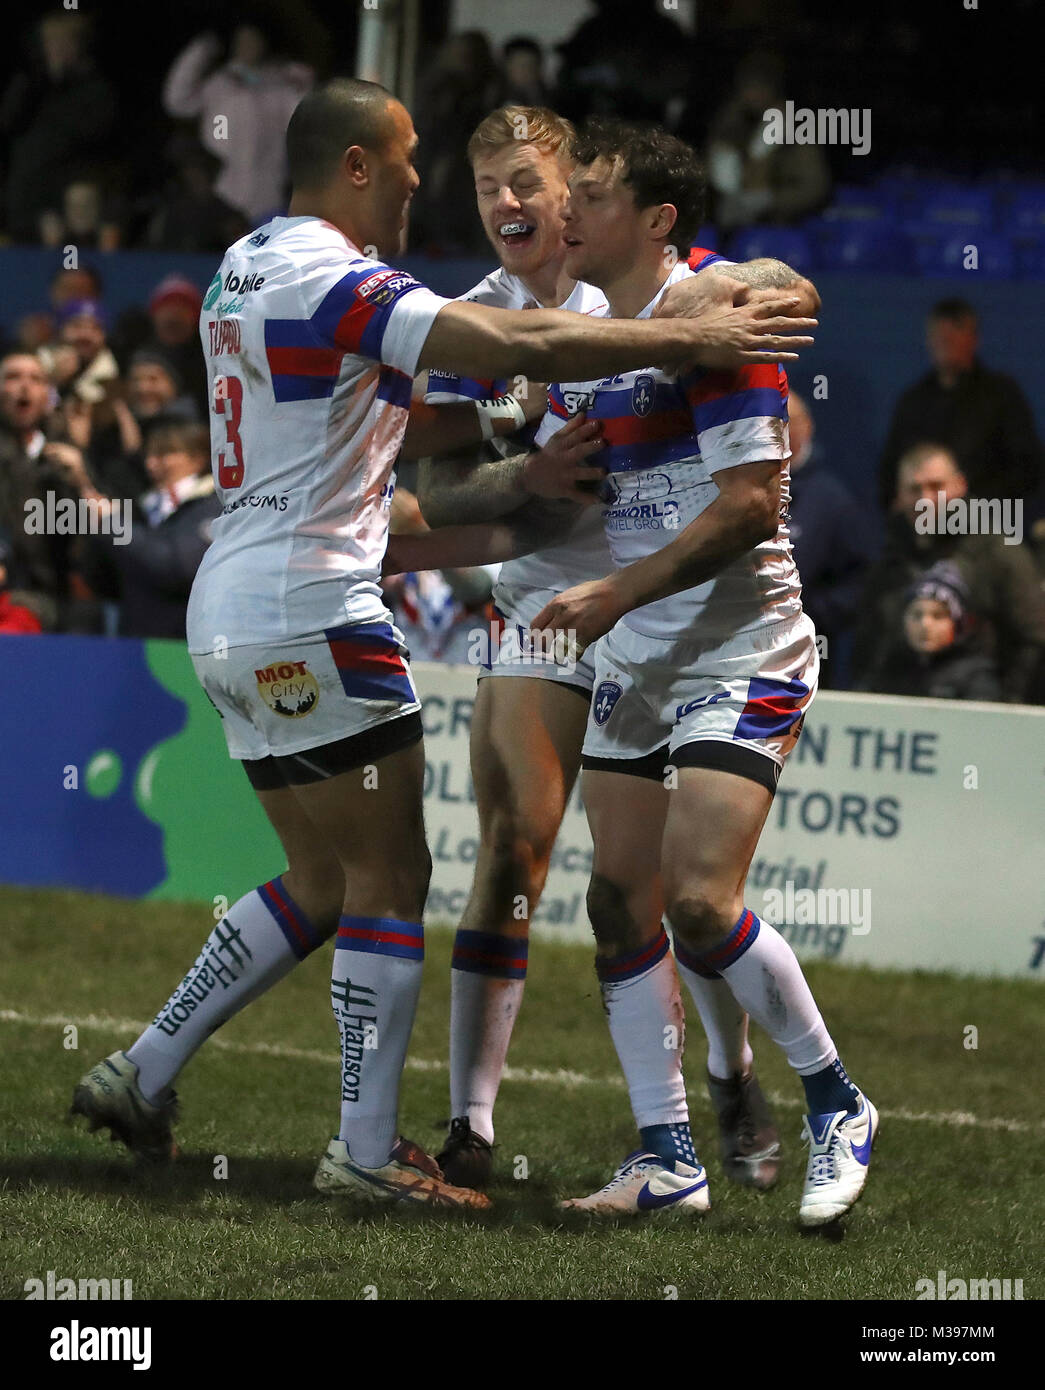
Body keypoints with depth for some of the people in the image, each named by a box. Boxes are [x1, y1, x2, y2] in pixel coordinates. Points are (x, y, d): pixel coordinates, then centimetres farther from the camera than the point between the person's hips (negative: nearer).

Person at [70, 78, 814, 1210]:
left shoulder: (247, 267, 15)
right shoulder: (331, 283, -16)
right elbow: (513, 347, -24)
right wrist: (689, 341, -17)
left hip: (231, 620, 10)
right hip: (312, 620, -10)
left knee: (321, 884, 16)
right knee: (389, 880, -3)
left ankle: (141, 1075, 16)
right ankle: (366, 1151, -3)